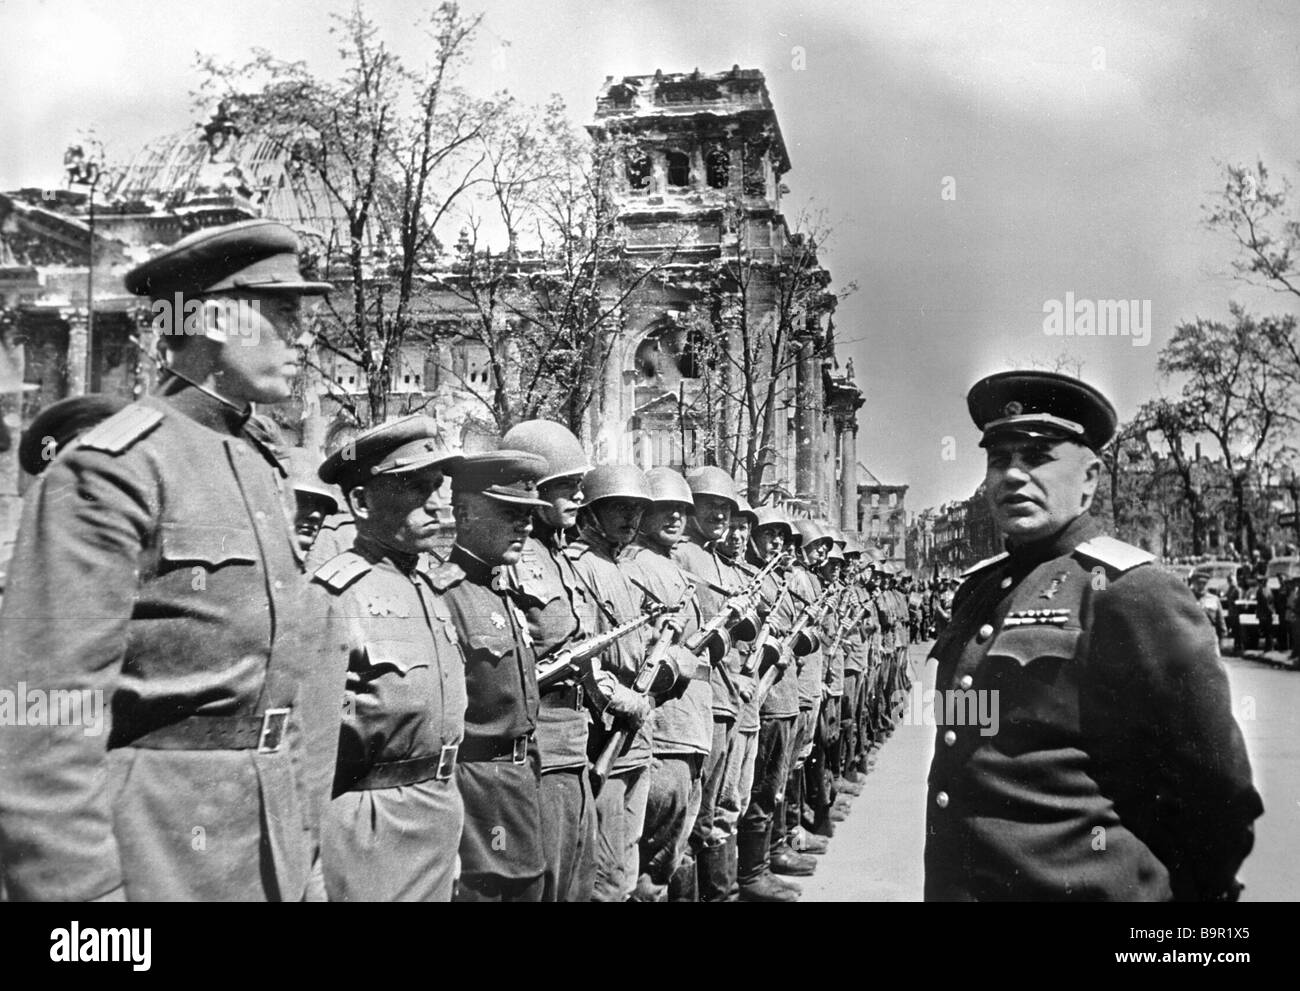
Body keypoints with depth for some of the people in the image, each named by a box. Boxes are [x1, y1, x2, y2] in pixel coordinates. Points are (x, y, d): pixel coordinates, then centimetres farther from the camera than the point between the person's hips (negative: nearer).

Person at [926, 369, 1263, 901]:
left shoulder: (1133, 593, -14)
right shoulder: (978, 588, 8)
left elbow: (1219, 791, -10)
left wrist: (1196, 889, 0)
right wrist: (944, 886, 15)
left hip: (1081, 886, -6)